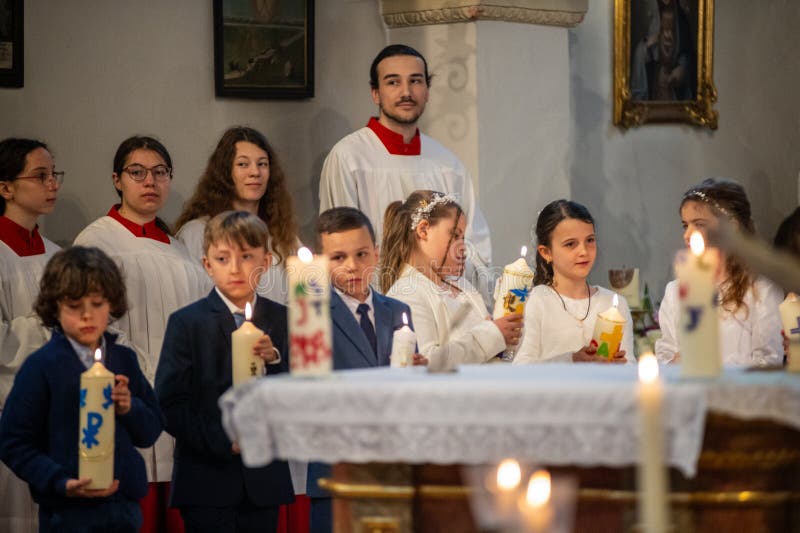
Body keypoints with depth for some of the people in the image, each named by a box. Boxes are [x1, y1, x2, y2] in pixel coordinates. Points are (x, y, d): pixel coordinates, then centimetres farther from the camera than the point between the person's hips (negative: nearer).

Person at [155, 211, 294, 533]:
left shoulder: (281, 320, 9)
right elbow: (170, 405, -5)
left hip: (264, 481, 3)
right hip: (207, 481, -3)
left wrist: (274, 360, -14)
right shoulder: (187, 323, 0)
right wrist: (222, 442, -13)